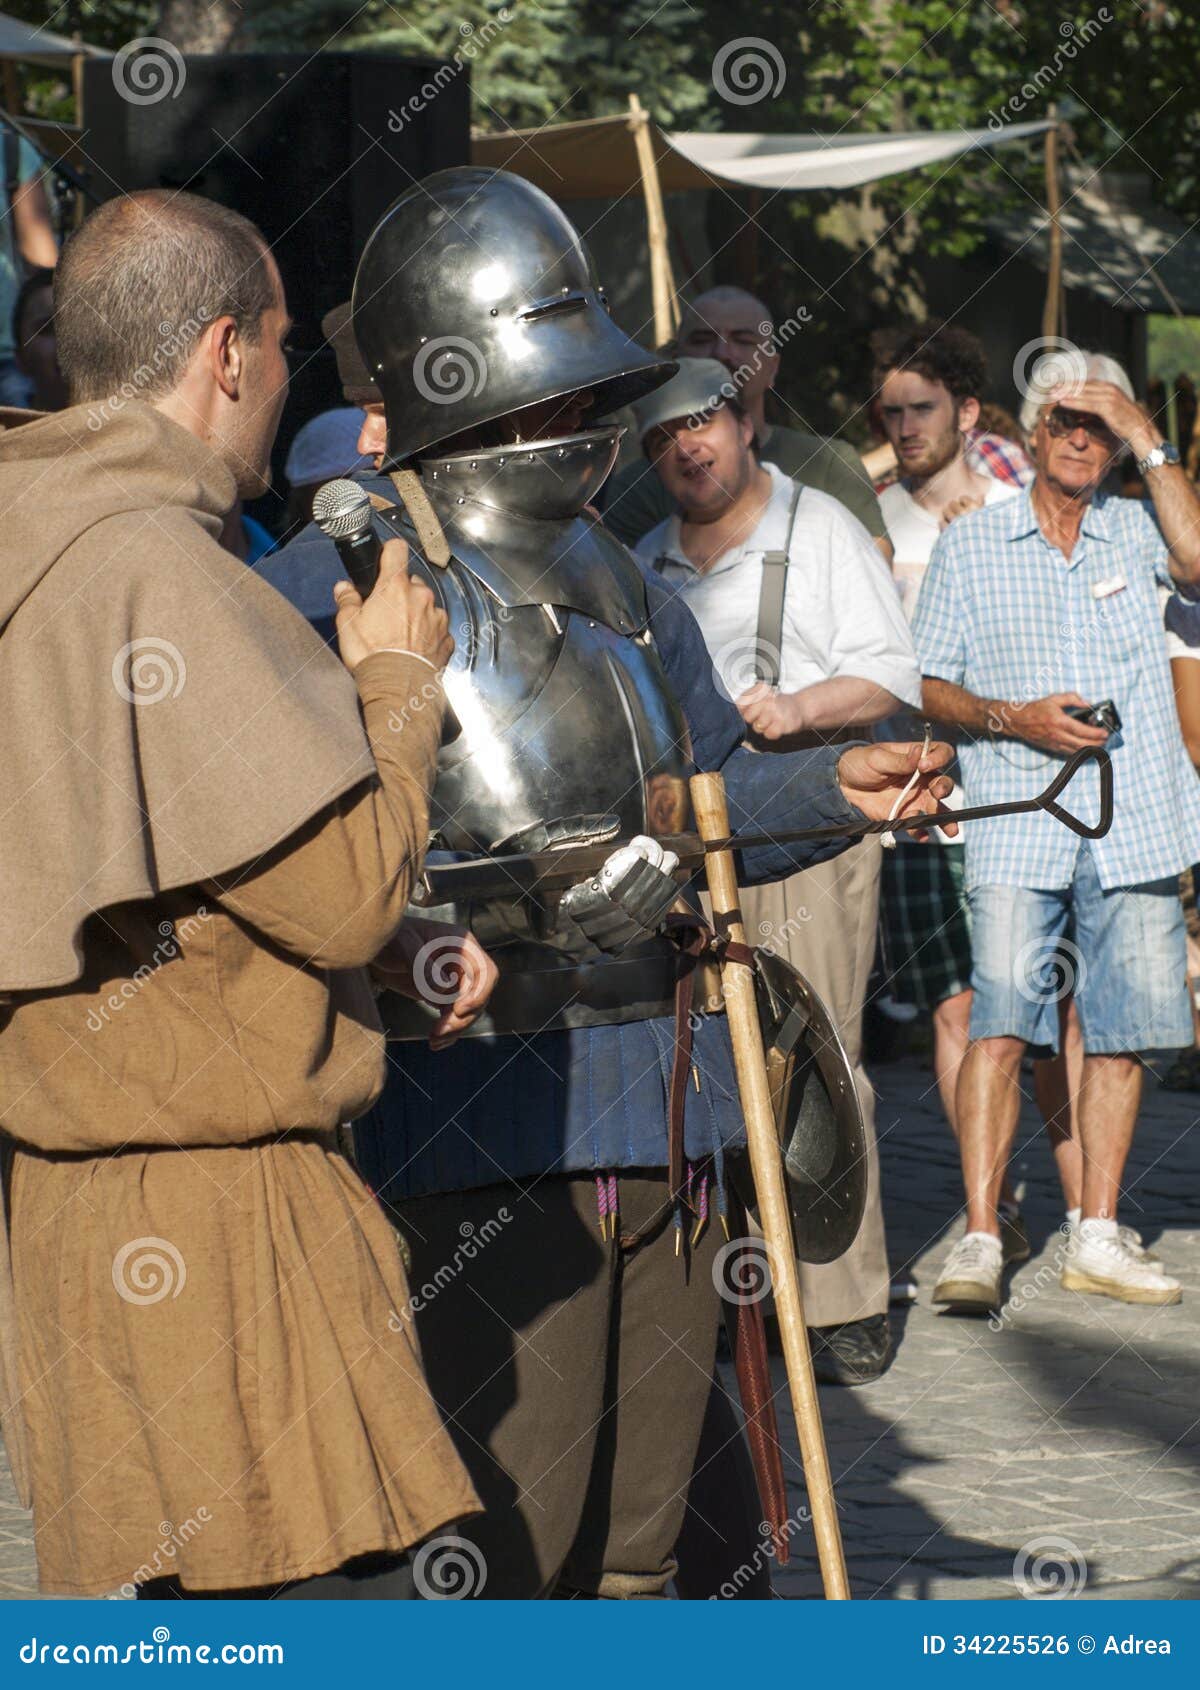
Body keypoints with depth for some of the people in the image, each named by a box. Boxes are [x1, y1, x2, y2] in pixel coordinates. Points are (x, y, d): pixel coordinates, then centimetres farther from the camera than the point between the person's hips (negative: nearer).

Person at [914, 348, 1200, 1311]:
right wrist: (1013, 719, -8)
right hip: (1018, 828, -2)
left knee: (1123, 1034, 3)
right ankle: (980, 1240, -13)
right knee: (1000, 1025, -13)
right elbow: (931, 688, 10)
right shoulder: (970, 545, 10)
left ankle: (1098, 1239, 12)